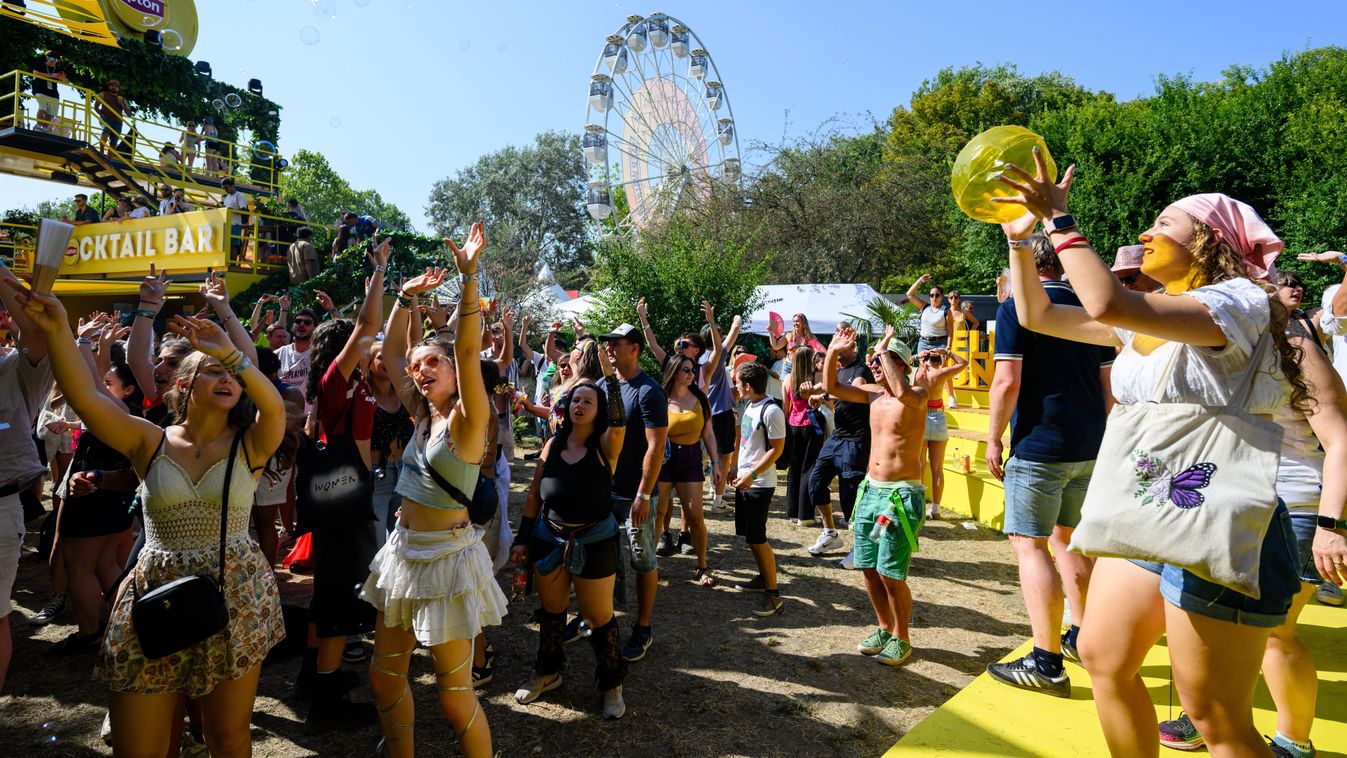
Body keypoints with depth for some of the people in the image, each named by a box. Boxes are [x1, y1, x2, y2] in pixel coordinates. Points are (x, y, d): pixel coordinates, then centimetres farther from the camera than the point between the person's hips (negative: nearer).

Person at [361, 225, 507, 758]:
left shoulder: (466, 418, -13)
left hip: (447, 556, -8)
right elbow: (390, 354, 13)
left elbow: (467, 349, -28)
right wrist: (406, 297, 6)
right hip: (403, 551, 8)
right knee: (384, 673, 18)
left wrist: (469, 275, -33)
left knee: (454, 697, -1)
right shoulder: (423, 415, 6)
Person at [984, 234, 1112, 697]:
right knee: (1067, 537, 20)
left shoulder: (1016, 309, -8)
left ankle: (1047, 664, 0)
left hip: (1039, 447, -7)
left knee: (1030, 545, -2)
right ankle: (1080, 637, 30)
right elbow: (1108, 385, 16)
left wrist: (994, 437, -7)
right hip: (1090, 449, 7)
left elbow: (1007, 383, -17)